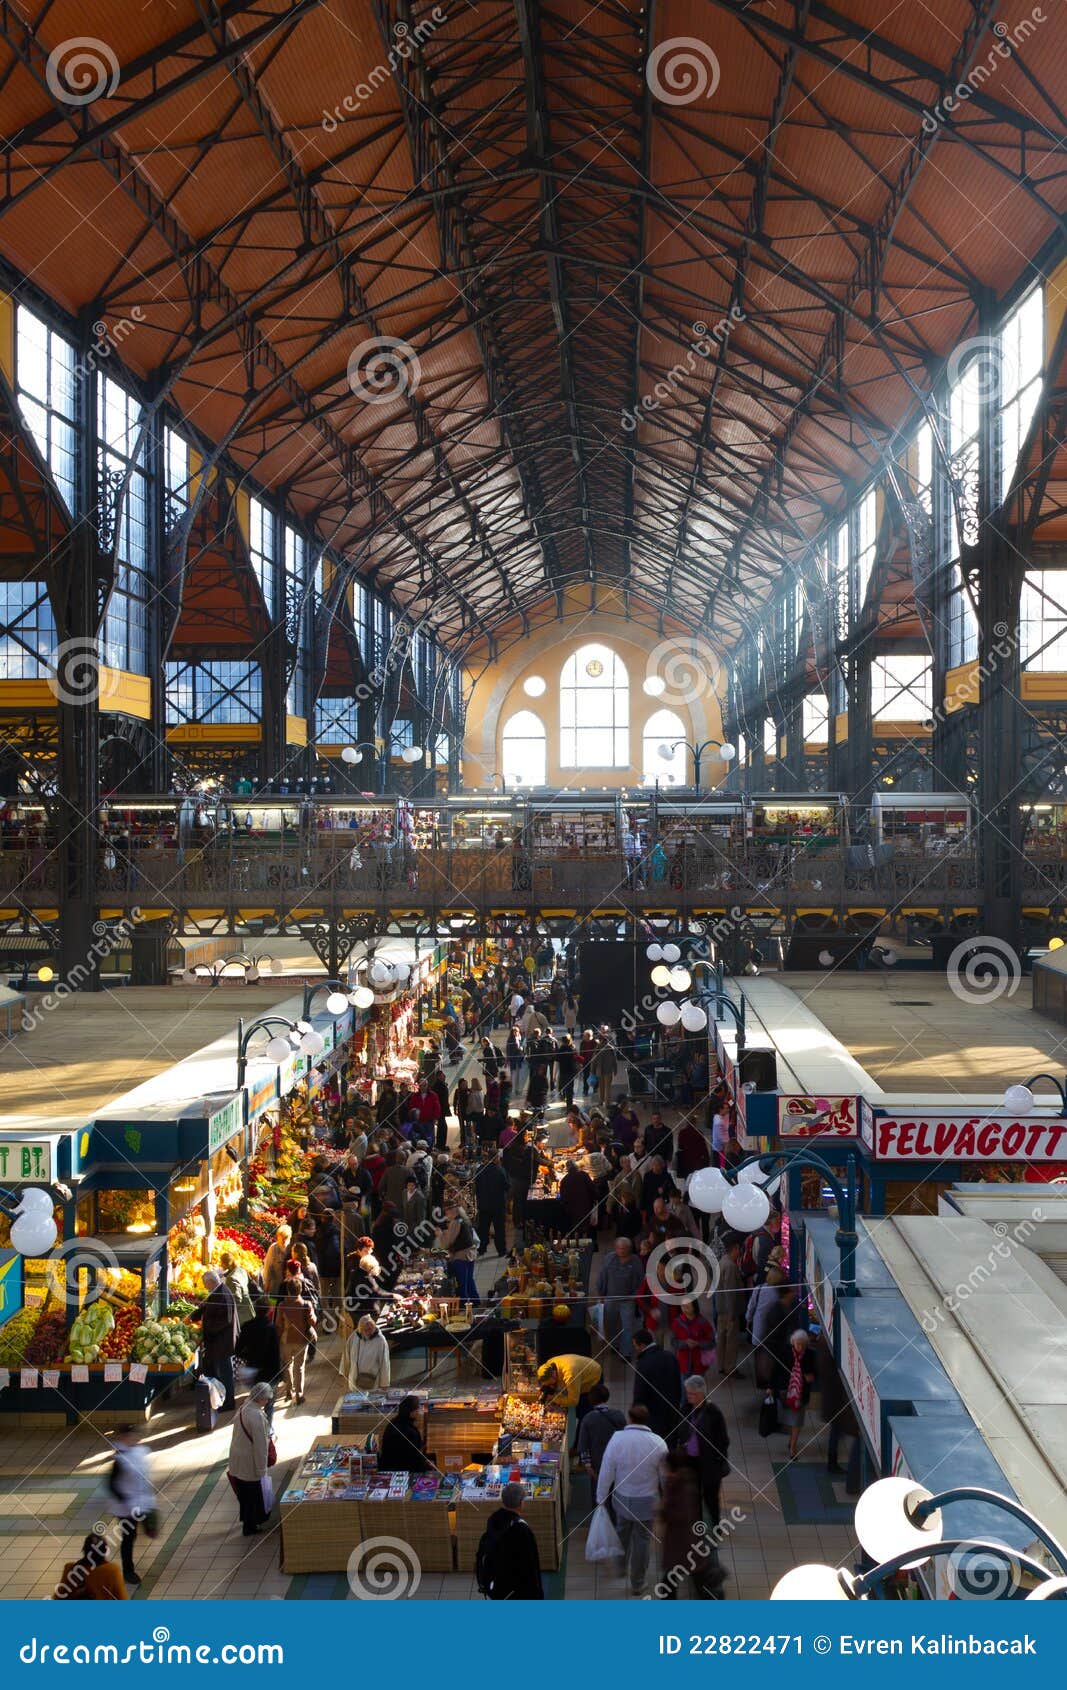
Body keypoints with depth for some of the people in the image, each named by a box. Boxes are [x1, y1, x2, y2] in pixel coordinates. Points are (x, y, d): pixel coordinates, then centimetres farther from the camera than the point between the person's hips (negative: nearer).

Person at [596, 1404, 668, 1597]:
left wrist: (601, 1499, 2)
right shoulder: (658, 1444, -19)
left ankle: (622, 1566, 50)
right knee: (642, 1540, 15)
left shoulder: (617, 1440, -20)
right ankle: (637, 1583, 28)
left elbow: (606, 1473, -12)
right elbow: (665, 1475, -7)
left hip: (622, 1498, 1)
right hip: (647, 1501, -1)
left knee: (623, 1532, 28)